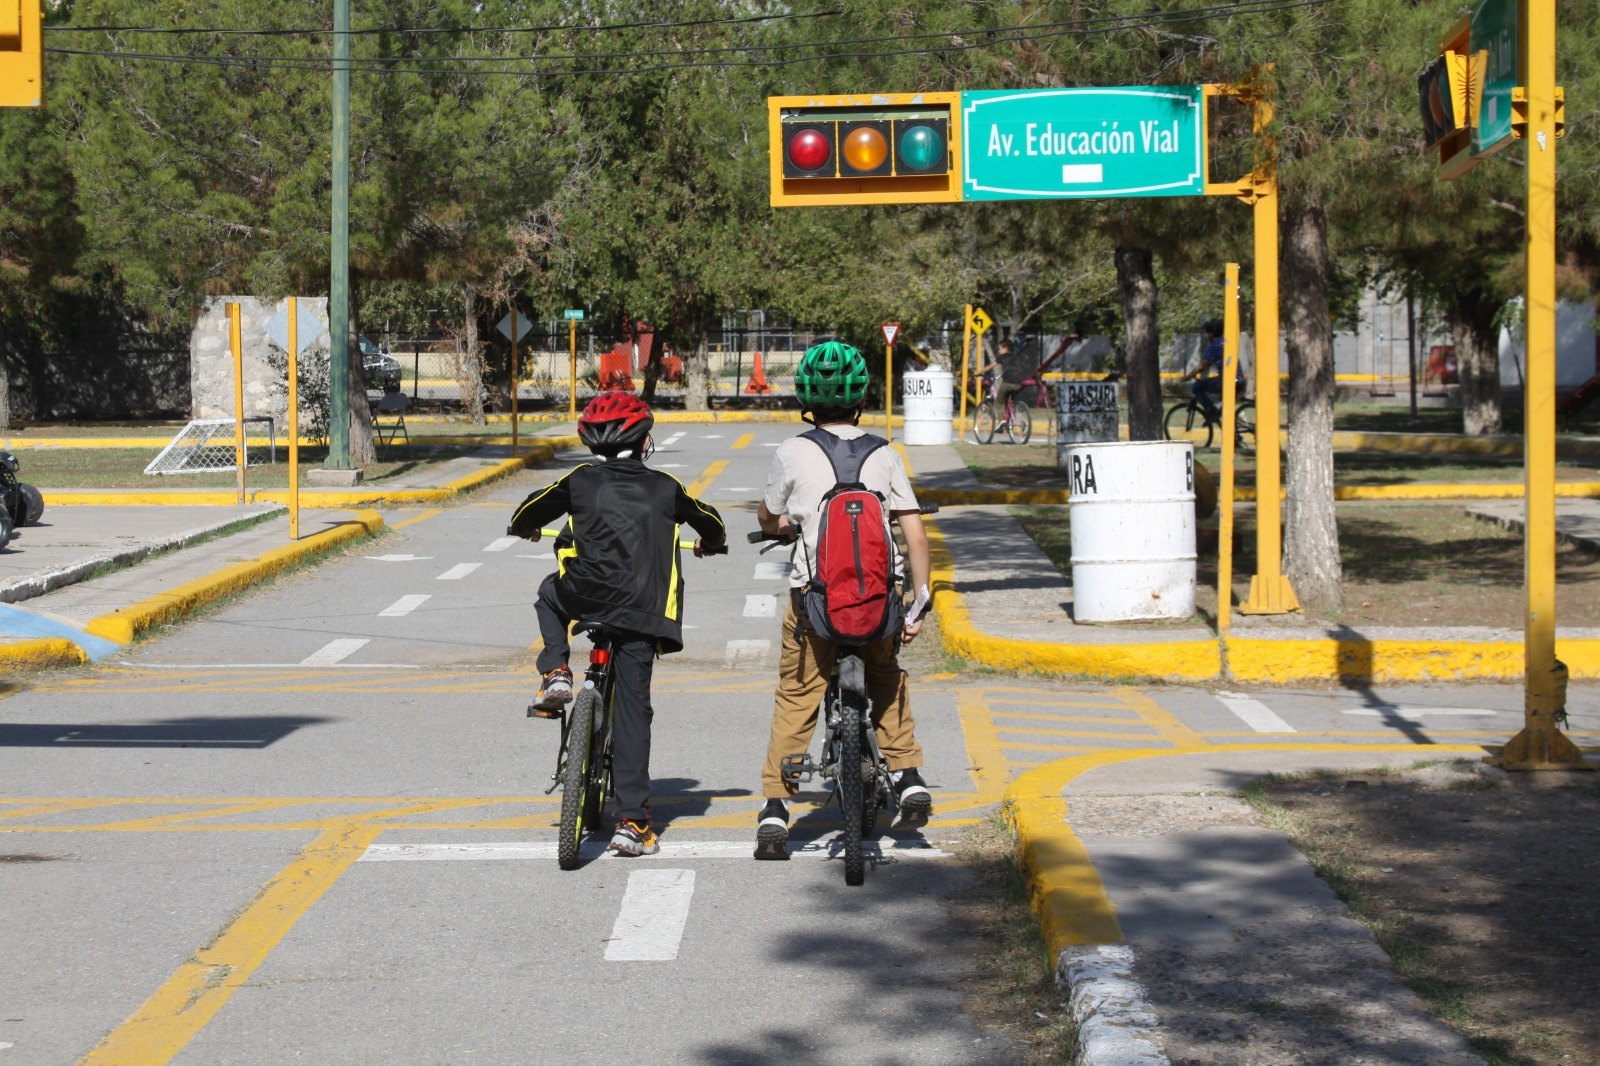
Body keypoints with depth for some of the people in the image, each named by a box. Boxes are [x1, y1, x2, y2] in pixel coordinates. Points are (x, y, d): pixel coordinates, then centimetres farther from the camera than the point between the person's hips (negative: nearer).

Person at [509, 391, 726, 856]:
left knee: (551, 594, 36)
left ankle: (556, 674, 13)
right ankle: (632, 822, 1)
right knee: (632, 711, 6)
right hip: (643, 612, 1)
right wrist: (709, 543, 51)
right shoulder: (664, 487, 12)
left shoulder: (581, 480, 8)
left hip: (586, 595, -1)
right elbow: (711, 523, 28)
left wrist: (525, 529, 45)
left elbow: (531, 511, 21)